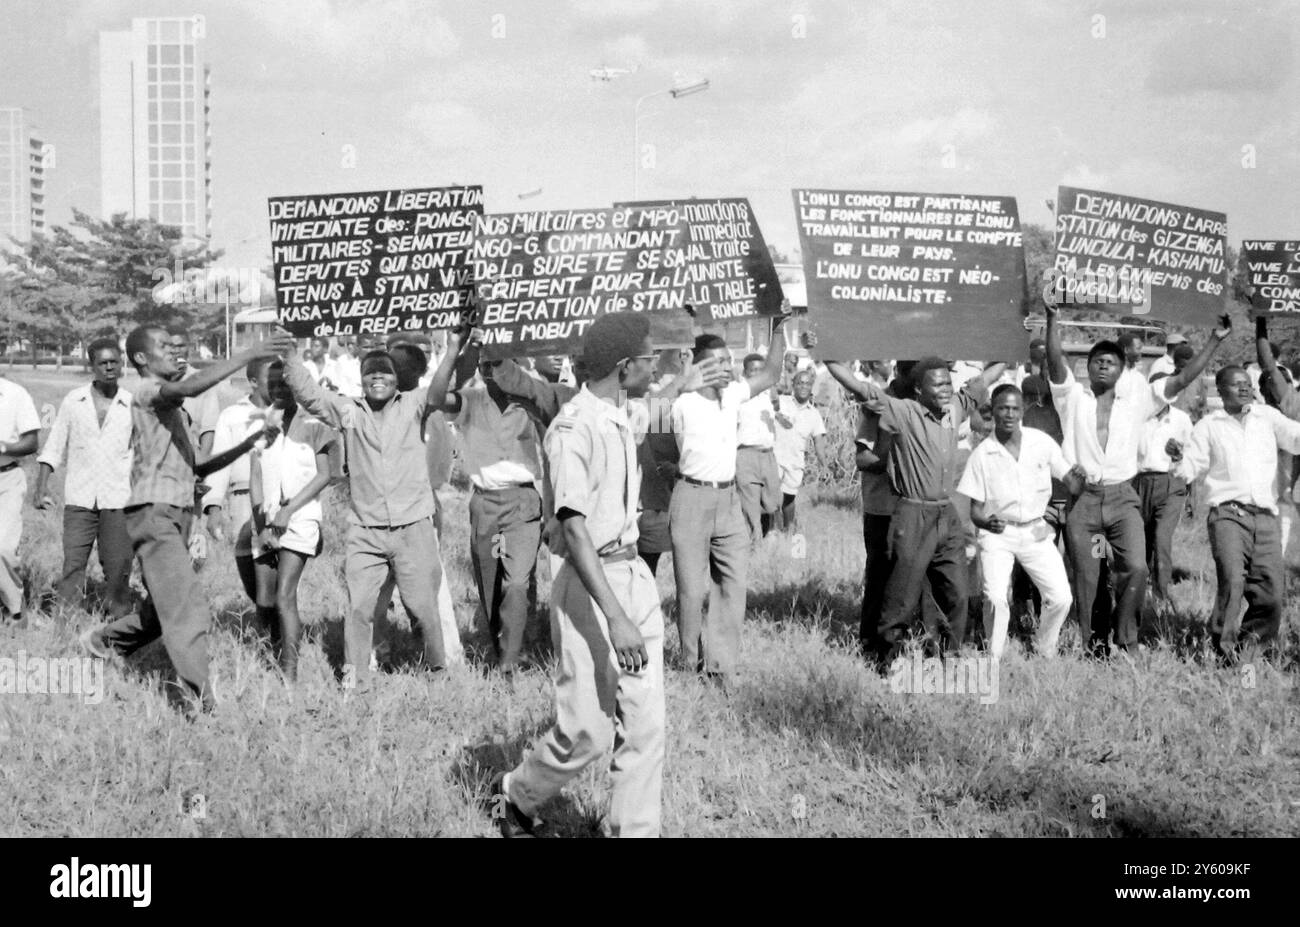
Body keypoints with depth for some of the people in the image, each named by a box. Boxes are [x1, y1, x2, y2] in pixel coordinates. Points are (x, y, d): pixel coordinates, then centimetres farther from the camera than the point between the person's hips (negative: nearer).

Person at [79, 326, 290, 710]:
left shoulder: (176, 408, 21)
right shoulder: (149, 391, -7)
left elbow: (198, 465, 20)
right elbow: (191, 386, -29)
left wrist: (249, 444, 9)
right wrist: (249, 354, -33)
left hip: (177, 516, 9)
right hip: (155, 514, -9)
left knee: (164, 611, 17)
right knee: (188, 610, -15)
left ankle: (103, 640, 38)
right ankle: (203, 702, -17)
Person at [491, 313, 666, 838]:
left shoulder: (621, 420, 13)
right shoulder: (575, 427, -17)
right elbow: (574, 527, -25)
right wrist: (615, 616, -32)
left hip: (635, 576, 8)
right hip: (590, 587, -8)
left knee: (646, 726, 5)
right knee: (588, 732, -2)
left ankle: (635, 830, 12)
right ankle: (514, 797, 24)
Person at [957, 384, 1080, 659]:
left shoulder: (1042, 442, -1)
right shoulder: (982, 454, -5)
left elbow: (1067, 477, 6)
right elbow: (975, 509, -3)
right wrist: (987, 522, -24)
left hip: (1036, 532, 2)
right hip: (997, 533, -2)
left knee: (1061, 598, -6)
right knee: (996, 598, -21)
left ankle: (1045, 653, 21)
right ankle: (994, 660, -2)